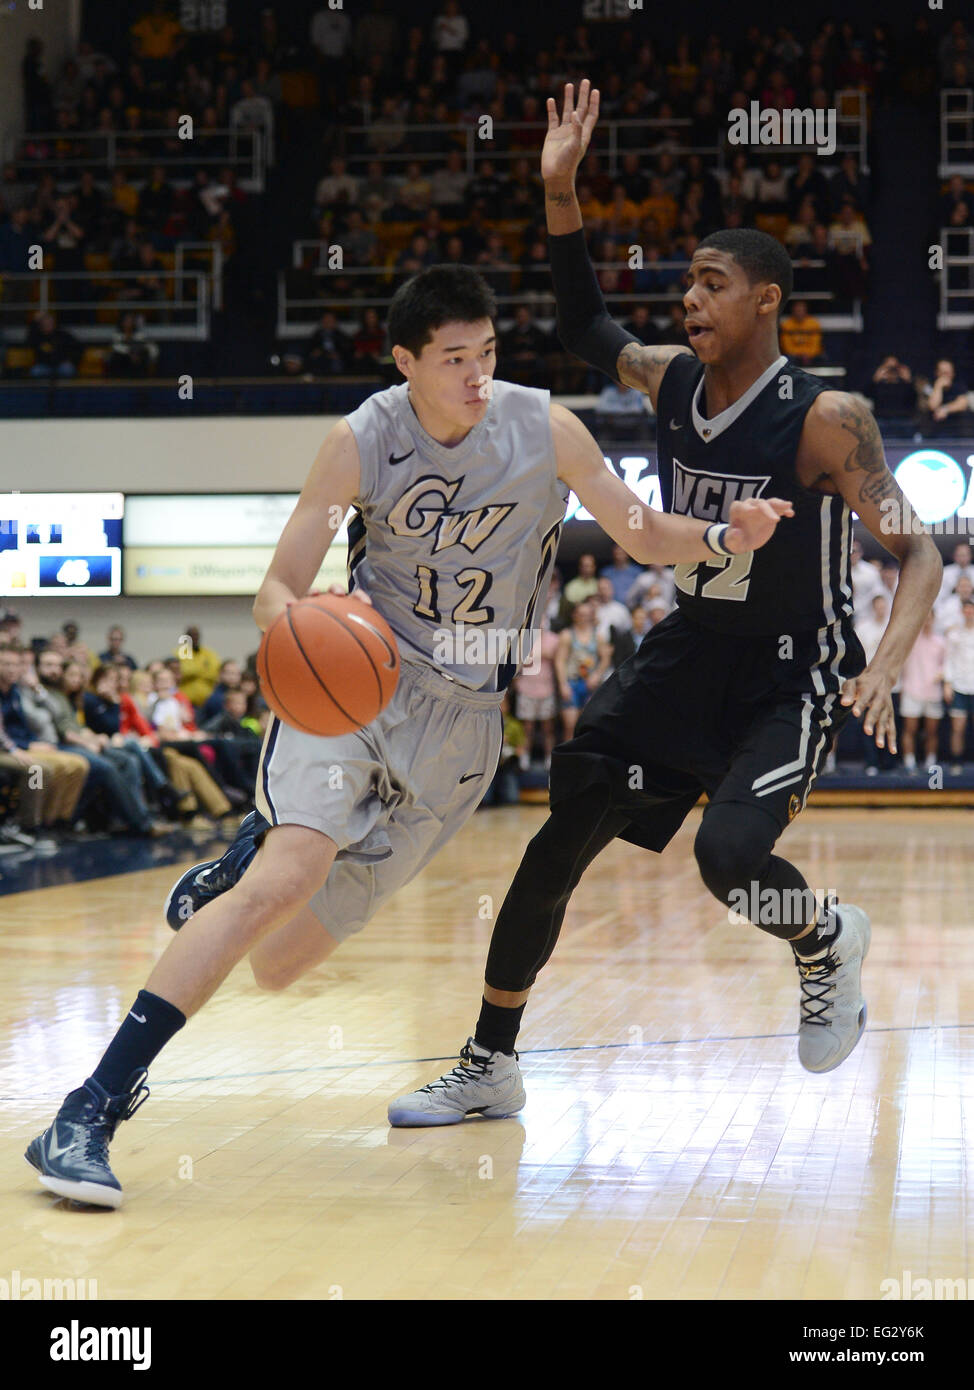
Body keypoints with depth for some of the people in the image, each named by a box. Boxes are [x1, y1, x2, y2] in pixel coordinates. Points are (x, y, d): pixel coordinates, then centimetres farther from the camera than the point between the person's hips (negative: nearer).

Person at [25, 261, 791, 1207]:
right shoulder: (361, 442, -9)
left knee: (277, 963, 0)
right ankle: (87, 1115, -26)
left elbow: (643, 535, 6)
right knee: (285, 878, -30)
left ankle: (249, 852, 38)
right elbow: (278, 588, -8)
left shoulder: (545, 430, -6)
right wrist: (290, 620, -33)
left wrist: (723, 537, -16)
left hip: (458, 717, 2)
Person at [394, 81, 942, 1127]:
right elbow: (586, 330, 16)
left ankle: (828, 940, 10)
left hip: (792, 673, -6)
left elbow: (917, 552, -20)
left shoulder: (823, 421, -19)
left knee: (728, 855, -27)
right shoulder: (671, 383, -2)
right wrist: (559, 194, 3)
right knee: (561, 837, 0)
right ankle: (488, 1068, 13)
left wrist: (884, 667, -38)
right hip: (691, 649, 6)